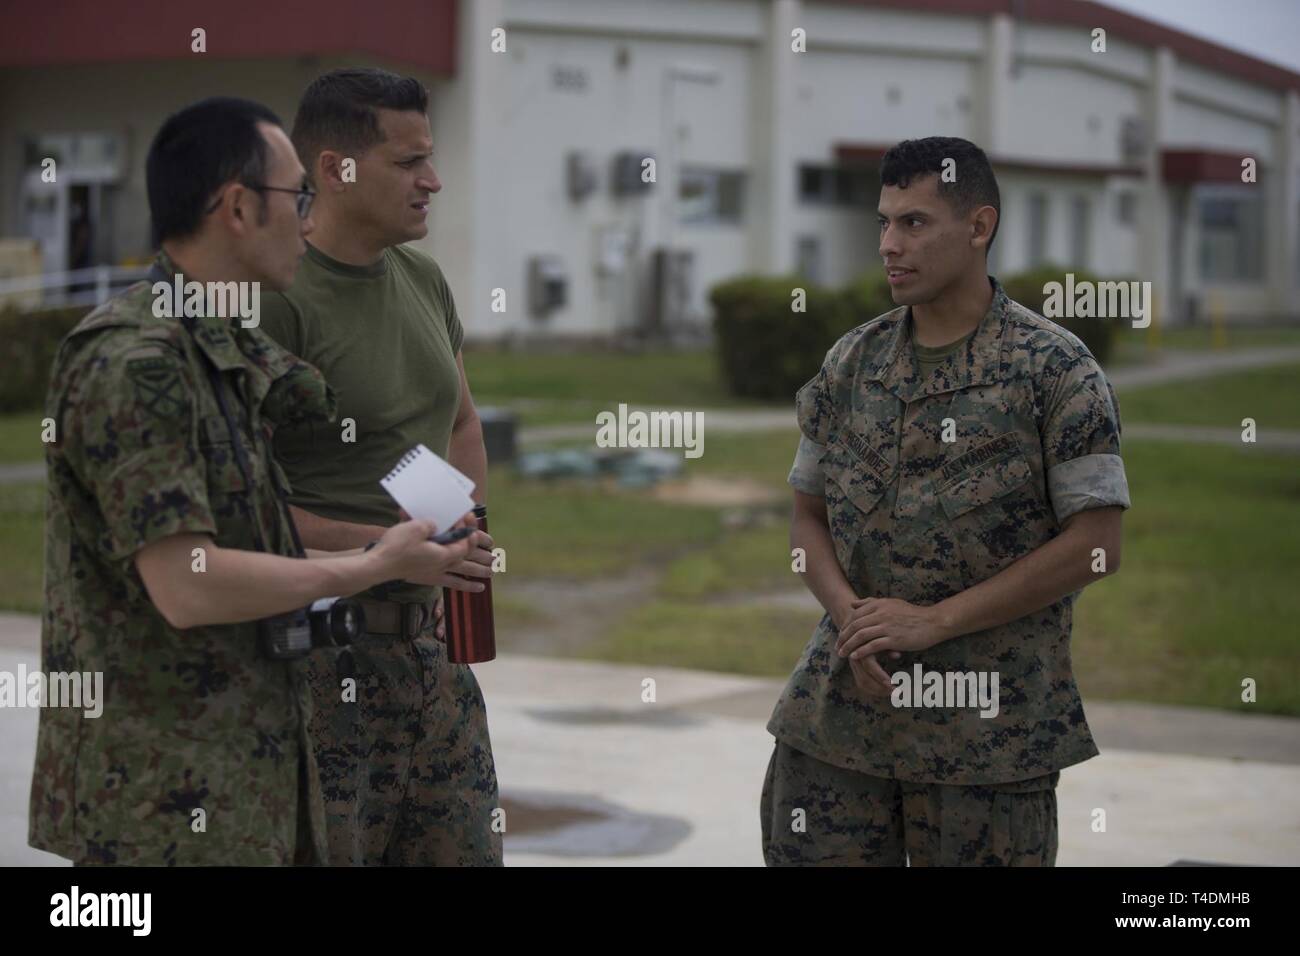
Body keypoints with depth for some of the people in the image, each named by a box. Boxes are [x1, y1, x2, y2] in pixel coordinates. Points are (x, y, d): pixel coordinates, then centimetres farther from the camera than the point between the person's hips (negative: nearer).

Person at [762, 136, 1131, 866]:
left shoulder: (1055, 369, -5)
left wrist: (934, 621, -13)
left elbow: (1095, 545, -9)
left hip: (989, 718, -4)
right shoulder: (849, 364, 9)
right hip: (841, 707, 4)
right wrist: (851, 614, -7)